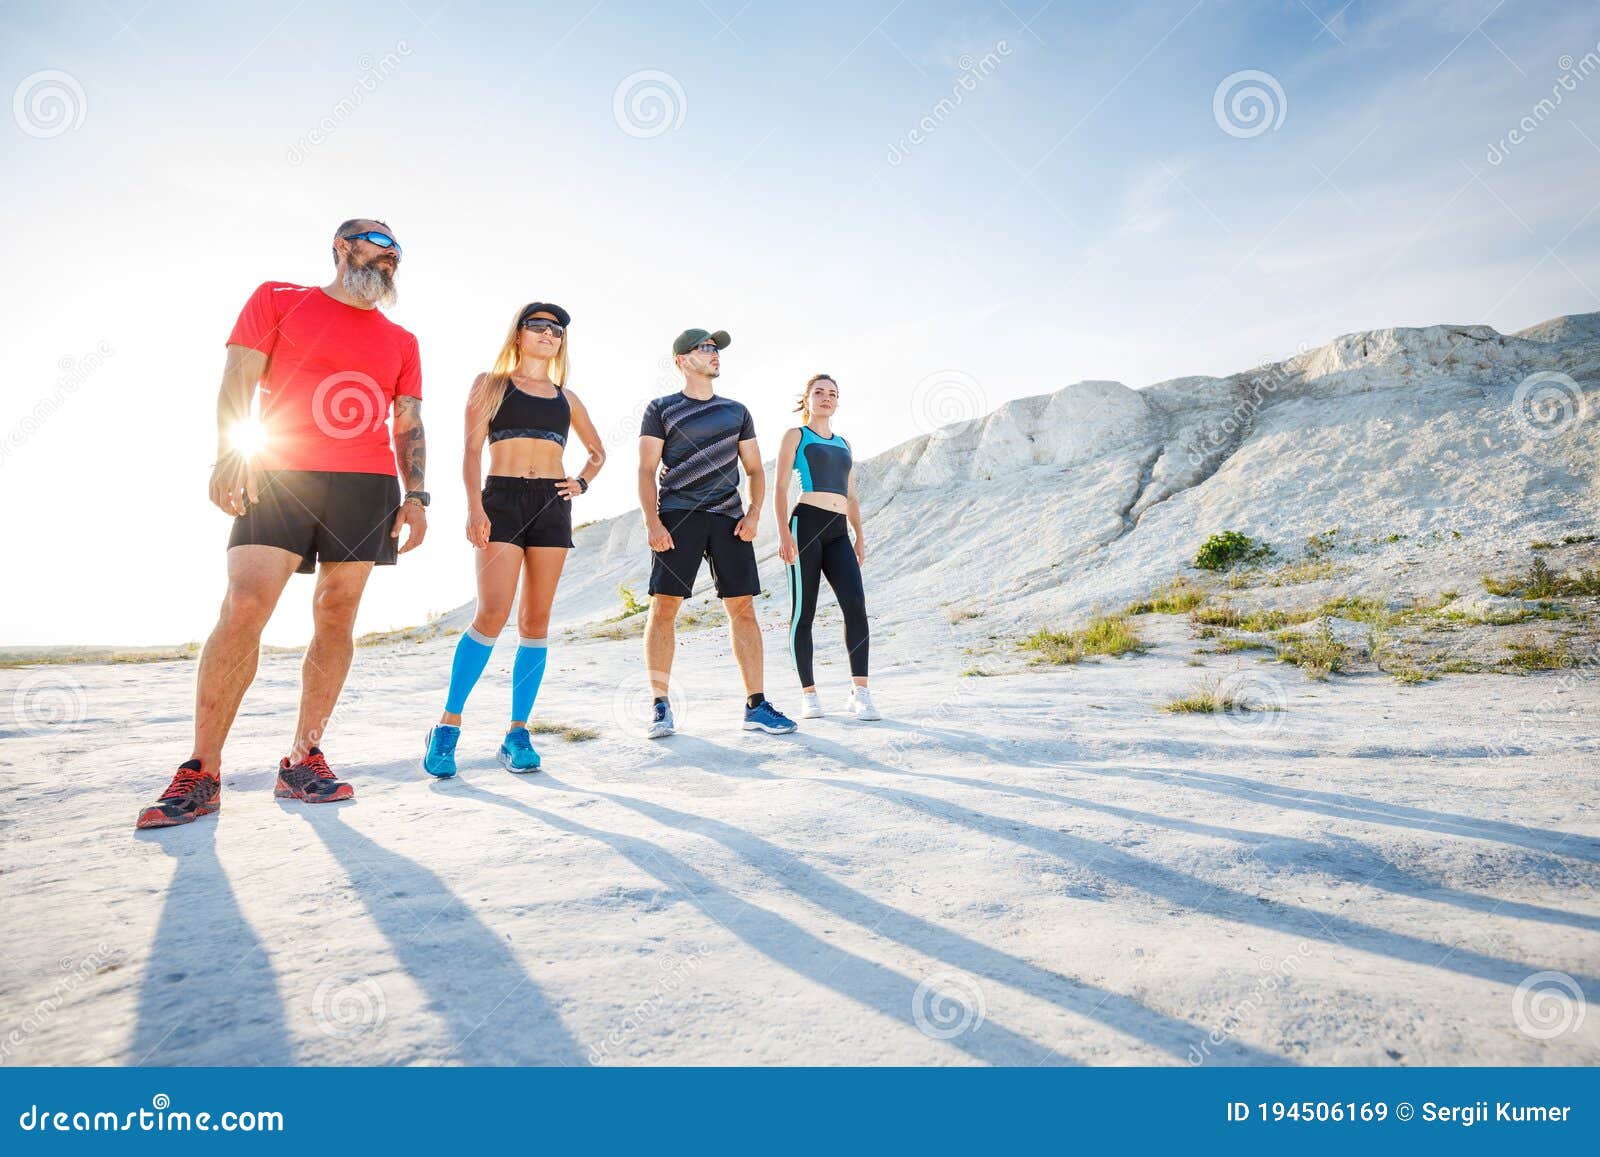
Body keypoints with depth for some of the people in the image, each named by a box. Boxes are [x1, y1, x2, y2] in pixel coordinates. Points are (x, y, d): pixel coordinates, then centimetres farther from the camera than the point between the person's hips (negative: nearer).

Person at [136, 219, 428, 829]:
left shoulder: (401, 342, 20)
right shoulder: (279, 300, 14)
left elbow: (409, 425, 15)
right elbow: (238, 379, 5)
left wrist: (416, 495, 3)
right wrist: (231, 452, -10)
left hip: (369, 485, 3)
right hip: (279, 473, -2)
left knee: (336, 617, -1)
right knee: (243, 608, -13)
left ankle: (303, 759, 6)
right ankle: (200, 773, -5)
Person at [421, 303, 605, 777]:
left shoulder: (566, 397, 19)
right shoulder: (491, 383, 11)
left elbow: (597, 450, 30)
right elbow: (472, 450, 1)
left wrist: (582, 483, 10)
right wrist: (474, 507, -13)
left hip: (552, 506, 3)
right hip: (501, 500, -3)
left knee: (535, 621, -1)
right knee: (492, 615, -16)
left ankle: (518, 735, 5)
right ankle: (448, 724, -3)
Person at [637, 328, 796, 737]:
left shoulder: (736, 411, 19)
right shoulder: (661, 409, 10)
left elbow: (755, 470, 17)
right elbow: (646, 471, 3)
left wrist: (753, 513, 0)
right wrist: (652, 522, -11)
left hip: (729, 517, 3)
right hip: (677, 516, -3)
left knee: (743, 608, -2)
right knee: (664, 606, -8)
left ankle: (756, 705, 2)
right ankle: (660, 706, 1)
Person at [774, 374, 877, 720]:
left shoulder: (844, 444, 25)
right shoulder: (796, 435, 10)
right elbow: (780, 488, 1)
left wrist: (859, 536, 11)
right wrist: (783, 532, -12)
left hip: (838, 534, 4)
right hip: (806, 525, -4)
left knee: (855, 604, -15)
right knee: (803, 612, -3)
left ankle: (860, 693, -16)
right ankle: (809, 694, 5)